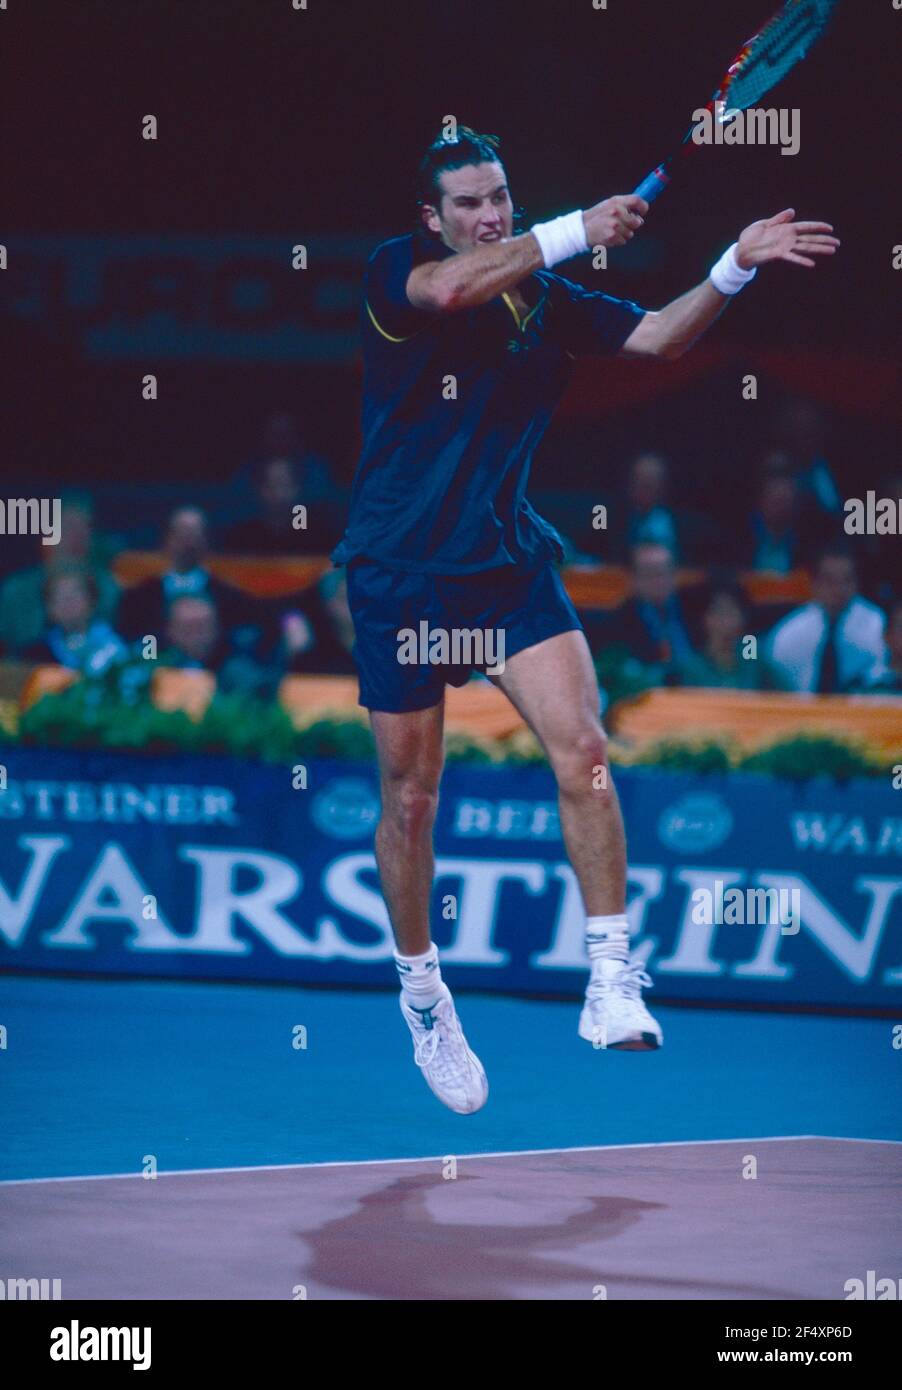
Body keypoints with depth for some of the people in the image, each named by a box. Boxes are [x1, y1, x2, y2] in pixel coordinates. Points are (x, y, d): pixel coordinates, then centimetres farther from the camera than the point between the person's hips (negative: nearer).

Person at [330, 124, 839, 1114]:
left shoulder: (547, 298, 6)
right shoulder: (395, 271, -6)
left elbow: (655, 337, 0)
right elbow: (447, 289, -28)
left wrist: (736, 265, -15)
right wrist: (577, 231, -30)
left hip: (508, 560, 2)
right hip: (400, 574, -2)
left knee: (581, 745, -19)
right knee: (410, 798, 6)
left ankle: (610, 978, -17)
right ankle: (421, 990, 28)